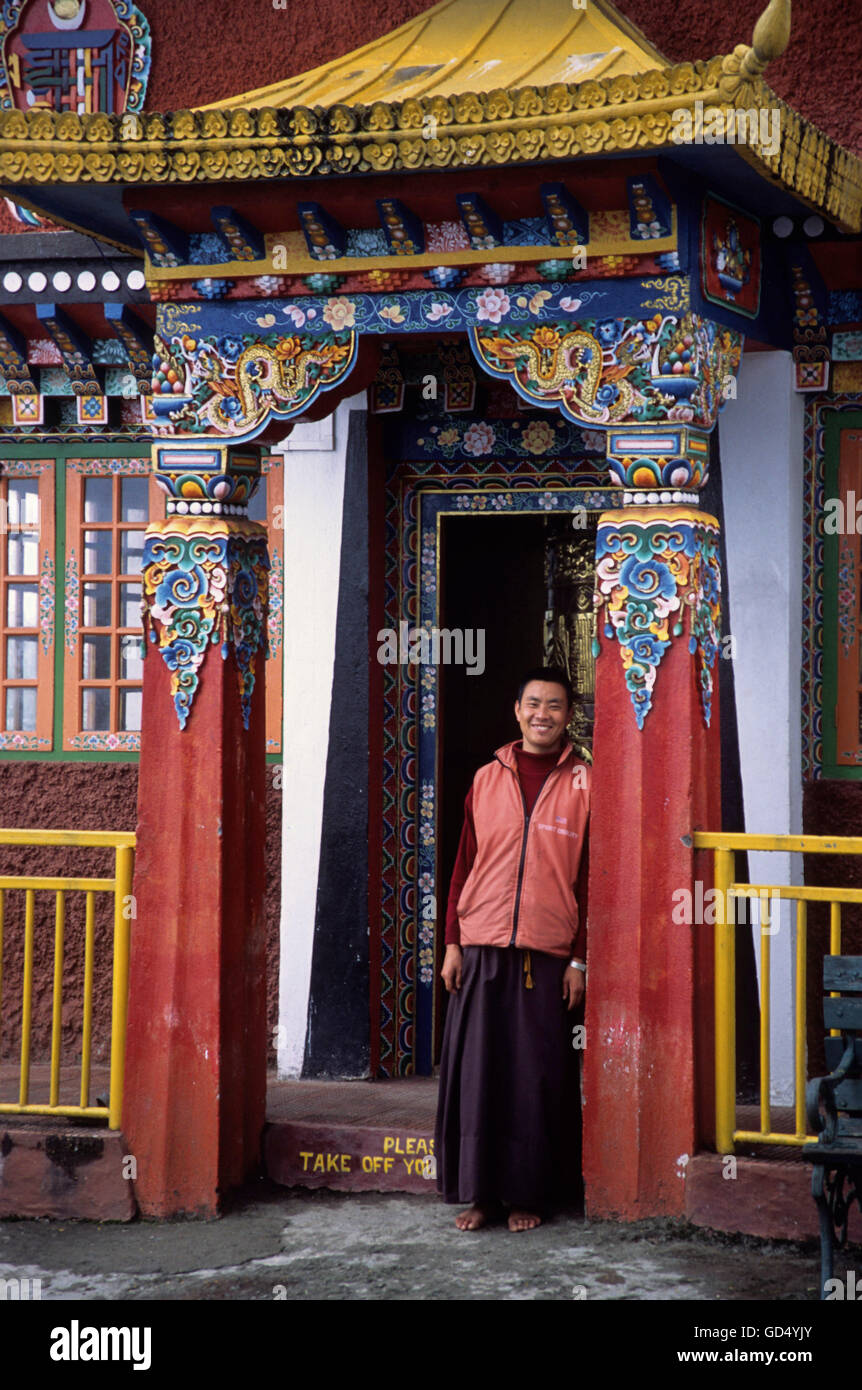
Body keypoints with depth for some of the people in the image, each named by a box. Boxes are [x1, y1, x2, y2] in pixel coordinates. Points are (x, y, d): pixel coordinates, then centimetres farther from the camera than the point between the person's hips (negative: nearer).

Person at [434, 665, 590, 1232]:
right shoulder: (487, 779, 10)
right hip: (481, 950, 2)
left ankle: (529, 1194, 13)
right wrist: (453, 942, 5)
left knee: (538, 1077, 1)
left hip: (547, 954, -2)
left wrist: (580, 959, -4)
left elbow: (591, 878, 1)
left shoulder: (583, 784, 3)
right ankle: (480, 1191, 12)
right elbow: (465, 865, 11)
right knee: (477, 1070, 2)